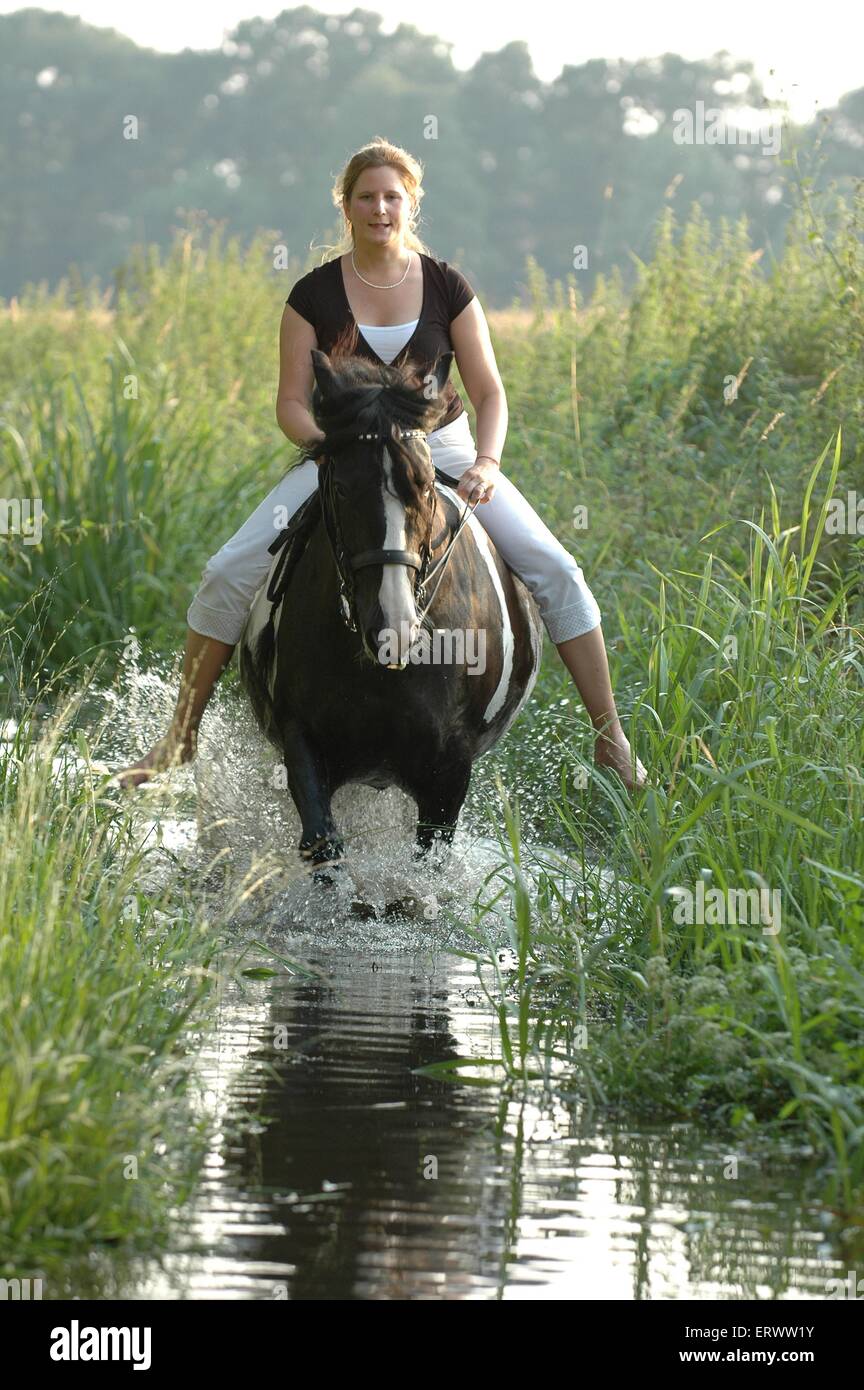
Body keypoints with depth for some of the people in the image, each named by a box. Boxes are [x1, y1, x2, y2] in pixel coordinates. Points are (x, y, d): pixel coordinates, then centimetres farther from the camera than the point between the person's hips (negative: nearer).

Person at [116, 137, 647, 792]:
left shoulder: (447, 287, -1)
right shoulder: (314, 295, -3)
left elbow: (490, 393, -1)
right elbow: (291, 405, -2)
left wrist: (487, 462, -20)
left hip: (444, 450, 0)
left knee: (555, 570, -16)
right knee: (228, 575, -17)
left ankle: (610, 737, -5)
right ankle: (179, 737, -3)